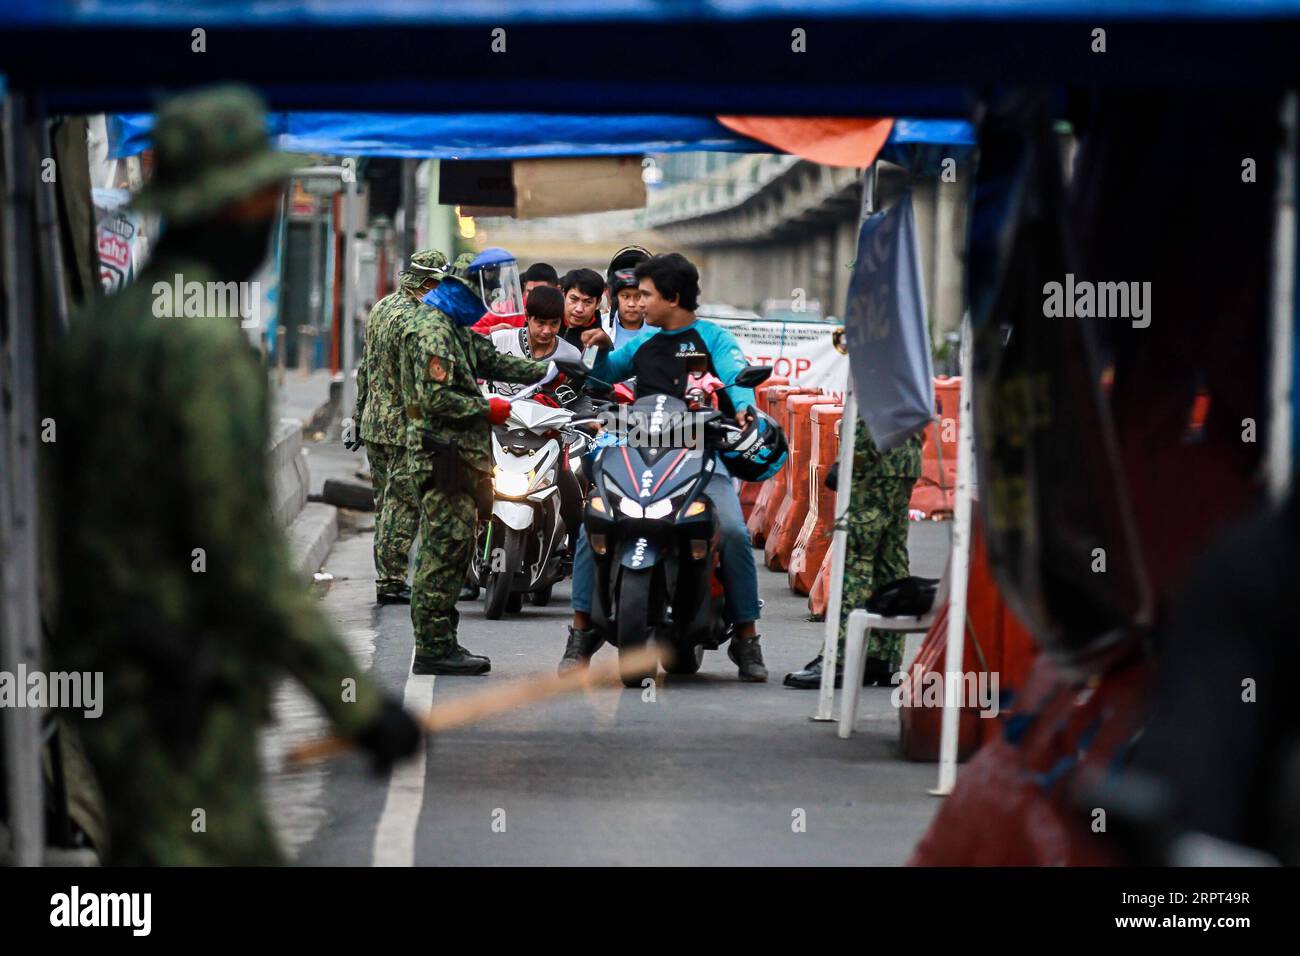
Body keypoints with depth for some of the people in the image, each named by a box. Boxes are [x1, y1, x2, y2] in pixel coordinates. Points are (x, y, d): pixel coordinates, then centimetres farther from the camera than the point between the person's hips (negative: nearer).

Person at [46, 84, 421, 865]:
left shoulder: (98, 329, 10)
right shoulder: (207, 345, -18)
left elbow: (79, 518, 16)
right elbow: (248, 559, -21)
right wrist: (357, 704, -18)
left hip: (108, 674, 10)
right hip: (184, 702, -10)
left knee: (251, 860, 18)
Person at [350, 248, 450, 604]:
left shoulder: (382, 308, 12)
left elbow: (365, 368, 19)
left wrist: (359, 417, 24)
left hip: (374, 423, 9)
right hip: (403, 426, -9)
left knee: (385, 504, 15)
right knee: (402, 506, -4)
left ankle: (386, 578, 21)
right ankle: (390, 582, -3)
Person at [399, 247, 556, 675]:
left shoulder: (457, 327, 19)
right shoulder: (432, 330, -15)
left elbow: (492, 362, 21)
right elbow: (435, 398, -22)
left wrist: (546, 370, 9)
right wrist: (487, 408, -14)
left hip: (460, 452, 11)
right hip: (443, 451, -11)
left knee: (451, 550, 13)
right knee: (446, 547, -10)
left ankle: (440, 642, 17)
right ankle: (434, 648, -9)